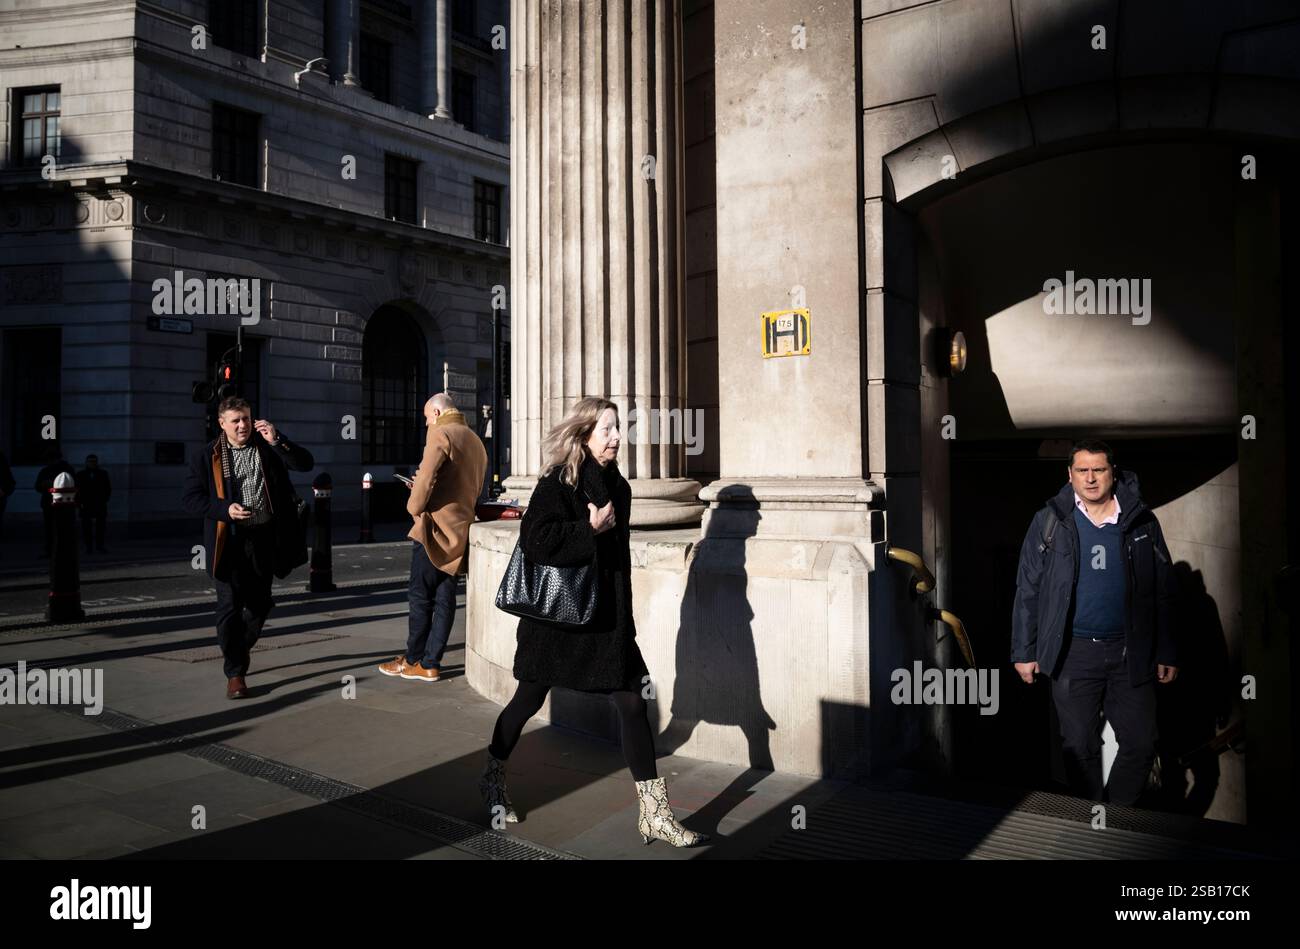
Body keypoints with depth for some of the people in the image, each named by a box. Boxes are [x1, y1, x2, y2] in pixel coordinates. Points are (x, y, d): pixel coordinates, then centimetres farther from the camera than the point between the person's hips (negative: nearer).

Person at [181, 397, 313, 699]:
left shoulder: (267, 447, 3)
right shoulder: (206, 456, -1)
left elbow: (305, 463, -6)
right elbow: (189, 498, -3)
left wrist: (277, 441, -19)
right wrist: (225, 509, -18)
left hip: (265, 537, 3)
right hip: (230, 541, -3)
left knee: (260, 603, 14)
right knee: (230, 607, -3)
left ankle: (237, 650, 40)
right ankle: (235, 673, 7)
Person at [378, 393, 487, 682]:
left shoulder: (440, 433, -9)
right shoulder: (475, 441, 17)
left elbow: (426, 476, -21)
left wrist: (414, 506, -5)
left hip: (435, 528, -8)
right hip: (459, 530, 8)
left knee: (420, 596, 2)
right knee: (445, 598, 7)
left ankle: (413, 660, 11)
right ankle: (430, 664, 10)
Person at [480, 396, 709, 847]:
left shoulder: (616, 485, 7)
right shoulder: (557, 483, -12)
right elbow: (536, 539, -27)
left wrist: (623, 614, 15)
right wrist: (591, 530, -21)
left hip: (606, 614, 6)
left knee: (633, 703, -1)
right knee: (529, 700, 12)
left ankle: (654, 812, 6)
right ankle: (492, 779, 38)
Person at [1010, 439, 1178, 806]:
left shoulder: (1142, 521, 3)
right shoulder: (1050, 522, -1)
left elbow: (1162, 591, 7)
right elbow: (1027, 589, 1)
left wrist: (1166, 653, 6)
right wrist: (1024, 651, -2)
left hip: (1130, 652, 1)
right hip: (1073, 652, -1)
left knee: (1141, 744, 6)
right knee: (1080, 746, 8)